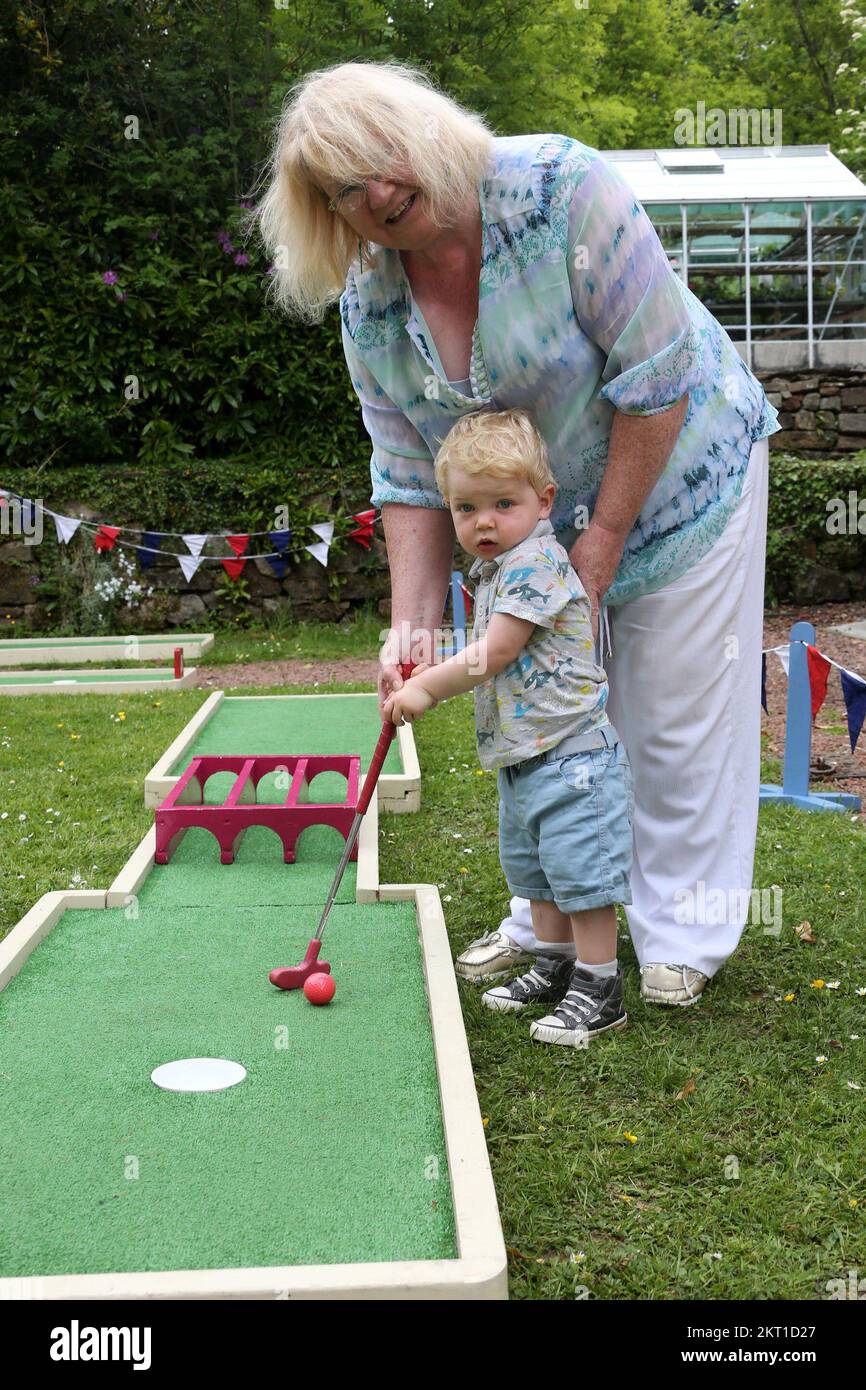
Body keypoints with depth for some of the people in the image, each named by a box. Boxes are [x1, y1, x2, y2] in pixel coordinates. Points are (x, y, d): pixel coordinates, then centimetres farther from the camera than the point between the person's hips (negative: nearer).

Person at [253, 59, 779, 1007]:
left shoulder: (561, 187, -26)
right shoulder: (366, 308, -10)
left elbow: (656, 380, -25)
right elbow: (410, 479, -5)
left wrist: (598, 551, -21)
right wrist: (413, 620, -16)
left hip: (677, 468, -5)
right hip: (538, 526, 5)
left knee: (677, 717, 2)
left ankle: (683, 935, 19)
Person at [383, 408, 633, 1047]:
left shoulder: (535, 562, -18)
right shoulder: (496, 569, 13)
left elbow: (495, 654, -22)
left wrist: (428, 688, -13)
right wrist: (427, 674, 8)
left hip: (570, 756, -10)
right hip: (521, 757, 10)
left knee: (580, 874, -3)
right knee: (534, 872, 20)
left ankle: (600, 992, 7)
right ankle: (555, 967, 34)